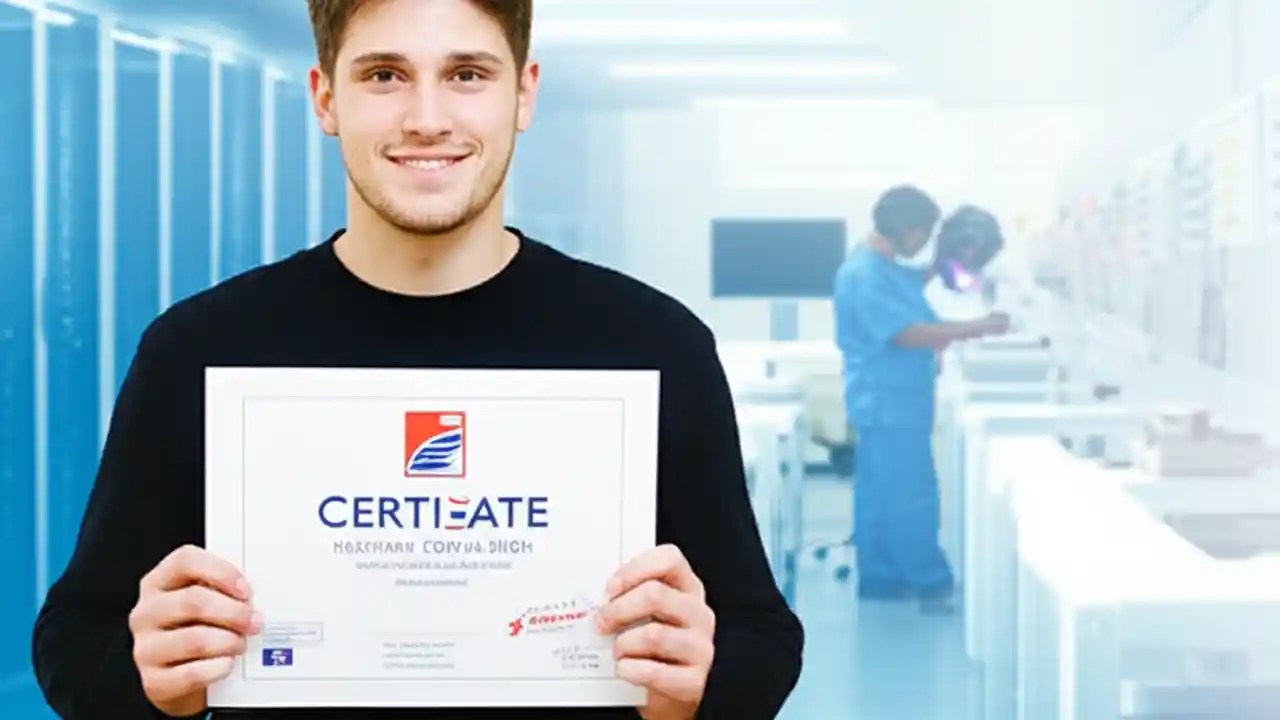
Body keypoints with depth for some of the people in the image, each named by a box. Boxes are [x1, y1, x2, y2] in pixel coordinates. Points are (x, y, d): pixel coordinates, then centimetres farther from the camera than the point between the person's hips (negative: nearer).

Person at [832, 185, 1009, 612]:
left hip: (894, 402, 11)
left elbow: (916, 277, 34)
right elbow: (910, 334, -26)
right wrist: (980, 328, -23)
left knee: (881, 496, 14)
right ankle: (933, 586, 0)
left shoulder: (885, 265, 10)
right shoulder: (867, 275, -22)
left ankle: (881, 581, 19)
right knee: (910, 498, -5)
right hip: (888, 405, -11)